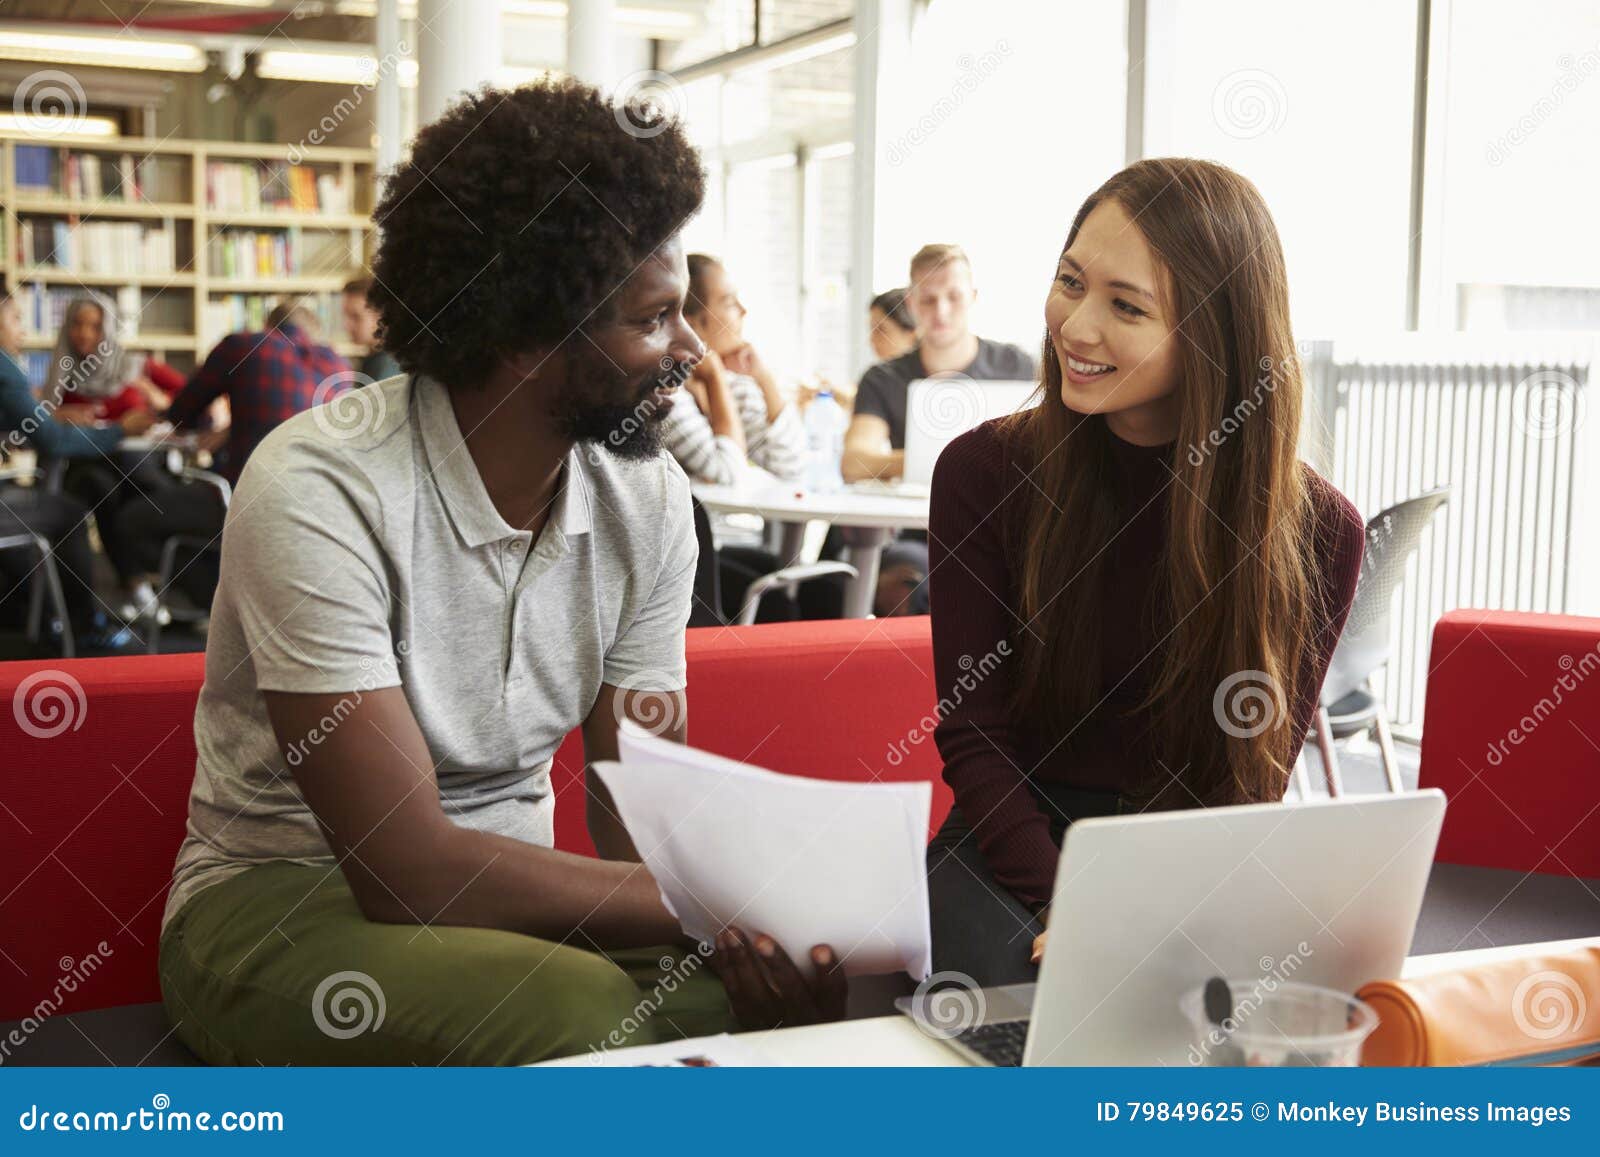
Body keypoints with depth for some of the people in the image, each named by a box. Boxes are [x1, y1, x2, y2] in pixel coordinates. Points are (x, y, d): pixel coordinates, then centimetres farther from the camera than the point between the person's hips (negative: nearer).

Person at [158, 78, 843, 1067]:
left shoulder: (648, 497, -5)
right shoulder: (320, 490, -23)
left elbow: (640, 825, -5)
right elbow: (408, 865, -27)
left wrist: (751, 933, -27)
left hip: (504, 891, 5)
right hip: (283, 905, -4)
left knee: (810, 981, -21)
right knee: (574, 1007, -35)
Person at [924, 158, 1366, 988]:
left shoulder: (1316, 534, -7)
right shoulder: (984, 473, -6)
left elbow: (1249, 778, -5)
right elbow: (971, 729, -7)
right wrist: (1061, 909, -21)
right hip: (1016, 844, 0)